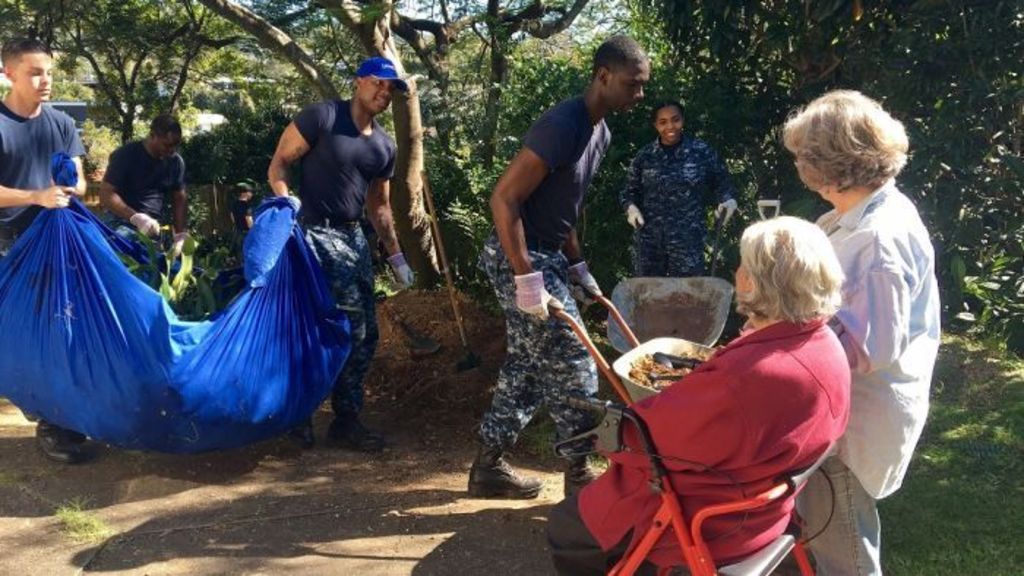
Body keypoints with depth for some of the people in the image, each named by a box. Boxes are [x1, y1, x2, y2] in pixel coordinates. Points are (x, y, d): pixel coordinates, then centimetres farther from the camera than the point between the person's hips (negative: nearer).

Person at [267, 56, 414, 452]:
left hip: (353, 237, 8)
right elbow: (279, 164, -7)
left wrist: (396, 256, 19)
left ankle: (346, 420, 19)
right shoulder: (322, 117, -6)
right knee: (354, 327, -13)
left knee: (364, 332, 7)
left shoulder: (385, 145, 14)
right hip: (315, 233, -8)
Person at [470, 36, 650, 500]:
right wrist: (527, 278, -26)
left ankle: (488, 465, 24)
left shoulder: (600, 132, 8)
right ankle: (579, 473, 11)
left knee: (528, 362, 14)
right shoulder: (562, 126, -23)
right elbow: (504, 198, -25)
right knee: (571, 365, -3)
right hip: (519, 257, -10)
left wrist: (576, 265, 19)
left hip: (545, 255, 10)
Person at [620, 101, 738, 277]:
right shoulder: (644, 156, 4)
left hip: (687, 240, -2)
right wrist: (630, 207, -6)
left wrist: (728, 200, -7)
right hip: (648, 240, 2)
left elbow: (722, 184, 11)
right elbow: (629, 192, 14)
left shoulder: (702, 152, 0)